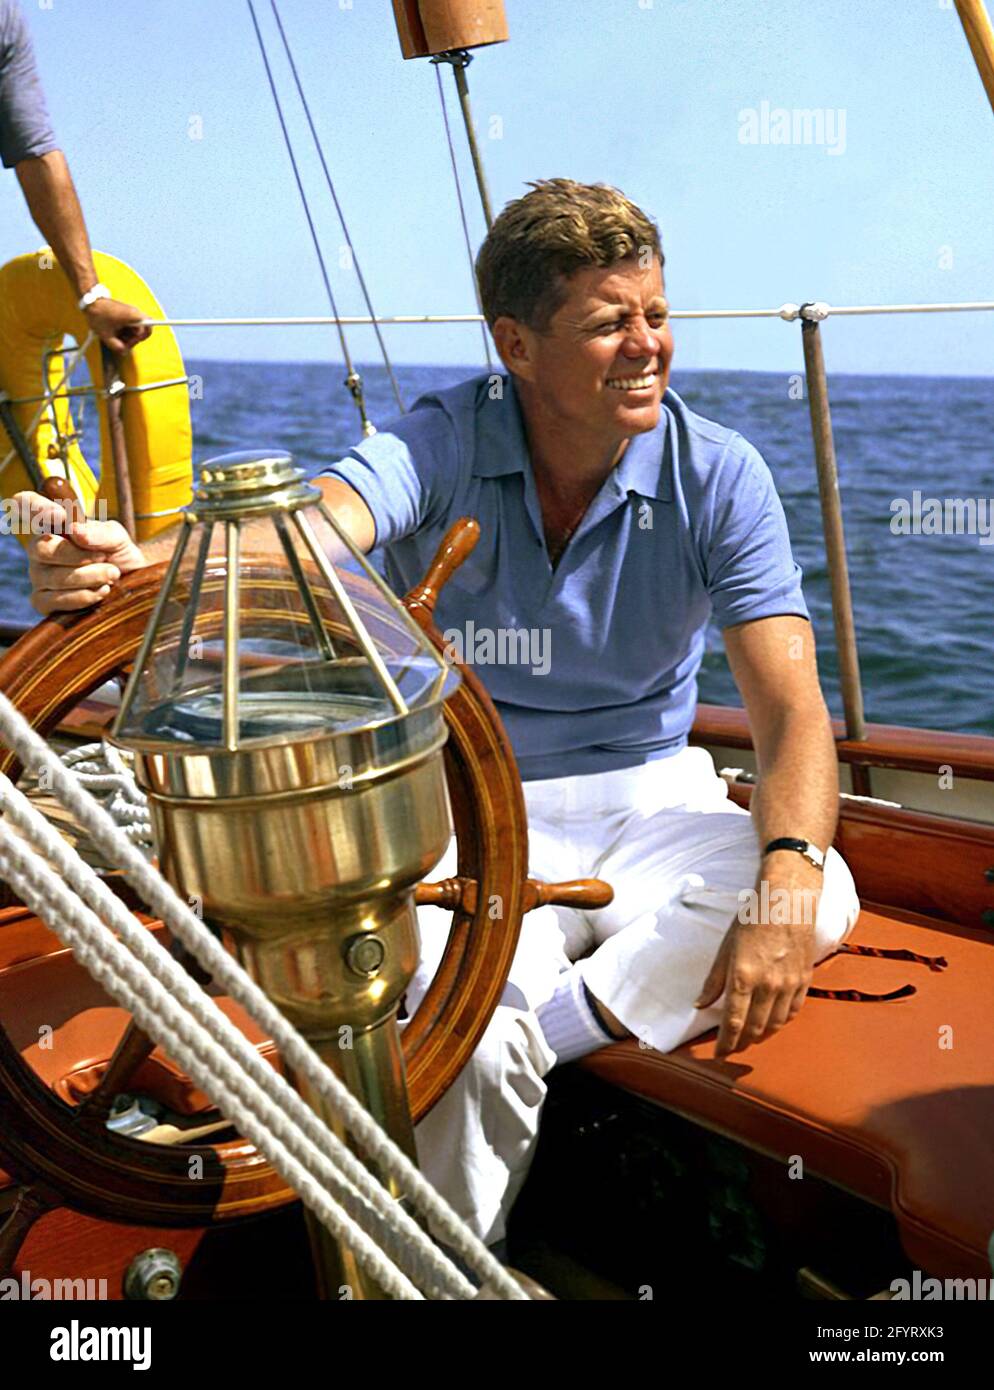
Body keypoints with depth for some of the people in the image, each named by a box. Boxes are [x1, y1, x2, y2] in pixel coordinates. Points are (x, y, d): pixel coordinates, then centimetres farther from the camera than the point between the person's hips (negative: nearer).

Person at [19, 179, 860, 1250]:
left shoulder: (719, 475, -8)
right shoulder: (446, 445, -11)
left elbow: (791, 710, -16)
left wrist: (787, 877, -35)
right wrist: (132, 563, -54)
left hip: (648, 797, 3)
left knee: (820, 901, -26)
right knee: (469, 1054, -27)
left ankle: (544, 1032, -14)